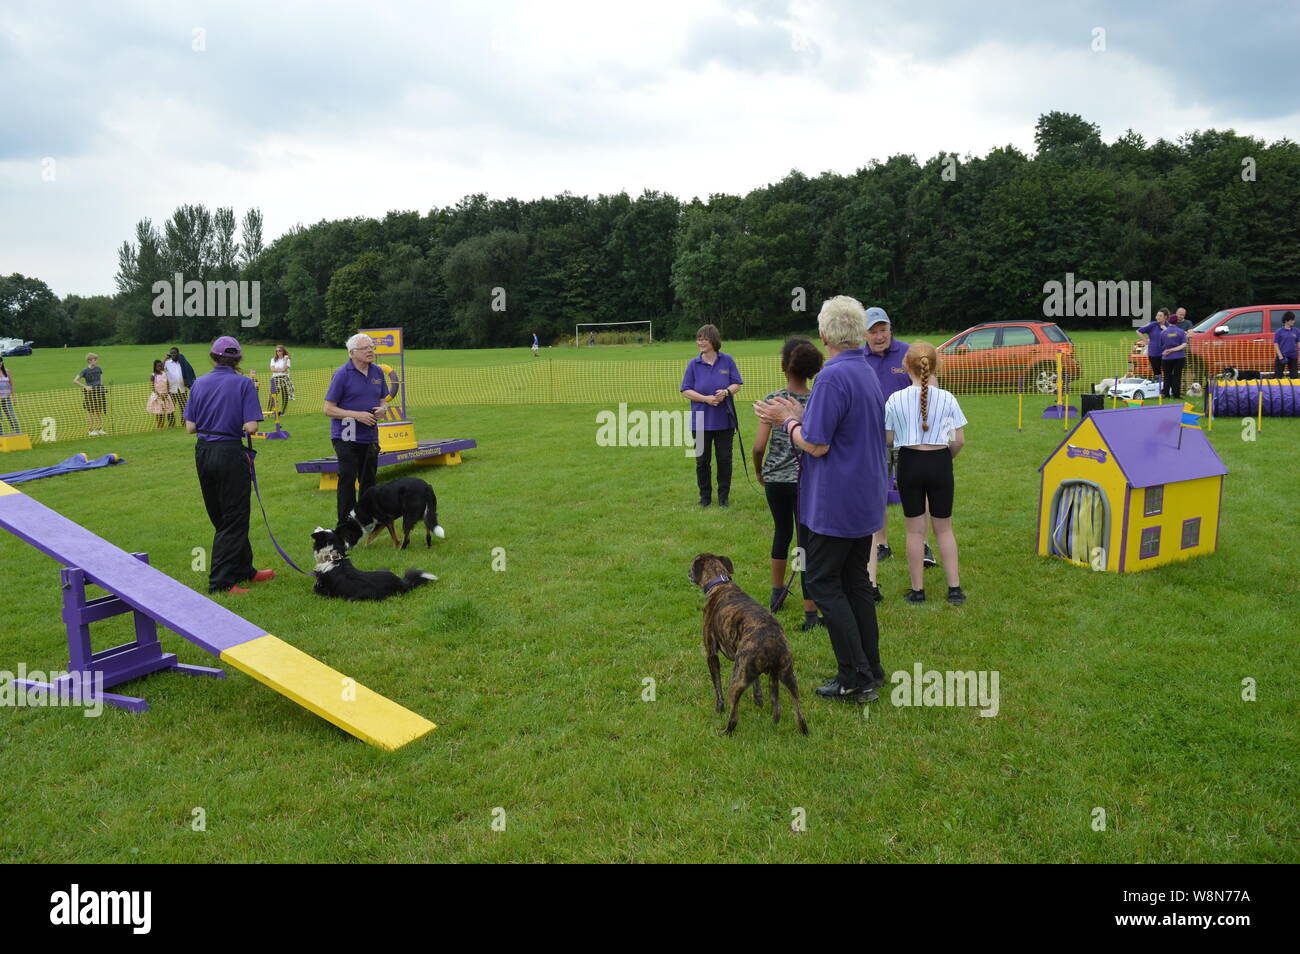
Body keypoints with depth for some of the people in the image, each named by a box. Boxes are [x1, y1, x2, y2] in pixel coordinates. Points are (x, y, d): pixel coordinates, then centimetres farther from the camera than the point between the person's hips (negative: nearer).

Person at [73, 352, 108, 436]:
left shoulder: (98, 368, 5)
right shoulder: (85, 370, -8)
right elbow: (75, 381, -8)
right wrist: (85, 387, -12)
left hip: (100, 391, 5)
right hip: (90, 393, -5)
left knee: (99, 412, 9)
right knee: (90, 412, 1)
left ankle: (99, 429, 18)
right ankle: (90, 430, 7)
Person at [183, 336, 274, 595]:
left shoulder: (199, 384, 4)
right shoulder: (243, 383, -9)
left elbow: (190, 427, 2)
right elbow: (250, 427, -17)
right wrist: (236, 423, 5)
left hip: (203, 453, 5)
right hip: (230, 453, -5)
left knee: (222, 519, 16)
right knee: (234, 520, 3)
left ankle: (244, 570, 28)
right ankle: (220, 582, 2)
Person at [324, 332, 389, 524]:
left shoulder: (377, 372, 7)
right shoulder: (342, 374, -10)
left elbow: (382, 400, 19)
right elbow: (329, 409, -10)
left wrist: (381, 409, -6)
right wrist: (357, 415, -19)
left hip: (370, 437, 6)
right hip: (346, 436, -5)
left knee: (369, 481, 11)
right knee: (347, 479, -6)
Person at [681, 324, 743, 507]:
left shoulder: (727, 361, 0)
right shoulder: (693, 364, 0)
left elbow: (737, 384, 3)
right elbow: (686, 391, -2)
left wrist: (726, 392, -19)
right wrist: (706, 398, -16)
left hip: (724, 419, 0)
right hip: (701, 420, 0)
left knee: (724, 458, 6)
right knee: (702, 460, 7)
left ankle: (724, 496, 19)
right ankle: (705, 495, 21)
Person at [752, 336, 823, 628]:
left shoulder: (774, 400, -7)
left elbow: (759, 446, -10)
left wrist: (759, 471, 8)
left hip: (775, 478, 2)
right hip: (807, 479, -2)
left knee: (782, 531, 24)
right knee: (806, 541, 2)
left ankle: (776, 593, 37)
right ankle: (811, 613, 3)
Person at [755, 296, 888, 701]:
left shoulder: (832, 377, -21)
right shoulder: (869, 374, 11)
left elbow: (816, 444, -21)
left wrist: (787, 420, -5)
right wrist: (801, 415, 15)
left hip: (835, 503, -9)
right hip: (866, 499, 9)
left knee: (824, 582, 0)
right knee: (856, 582, 16)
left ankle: (856, 677, 1)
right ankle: (871, 670, 22)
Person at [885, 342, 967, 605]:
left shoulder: (896, 399, -9)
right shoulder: (947, 398, -6)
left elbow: (888, 440, -3)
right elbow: (959, 440, -3)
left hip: (909, 462, -1)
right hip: (940, 462, 1)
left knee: (915, 529, 9)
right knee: (944, 528, 13)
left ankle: (917, 590, 14)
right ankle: (955, 588, 13)